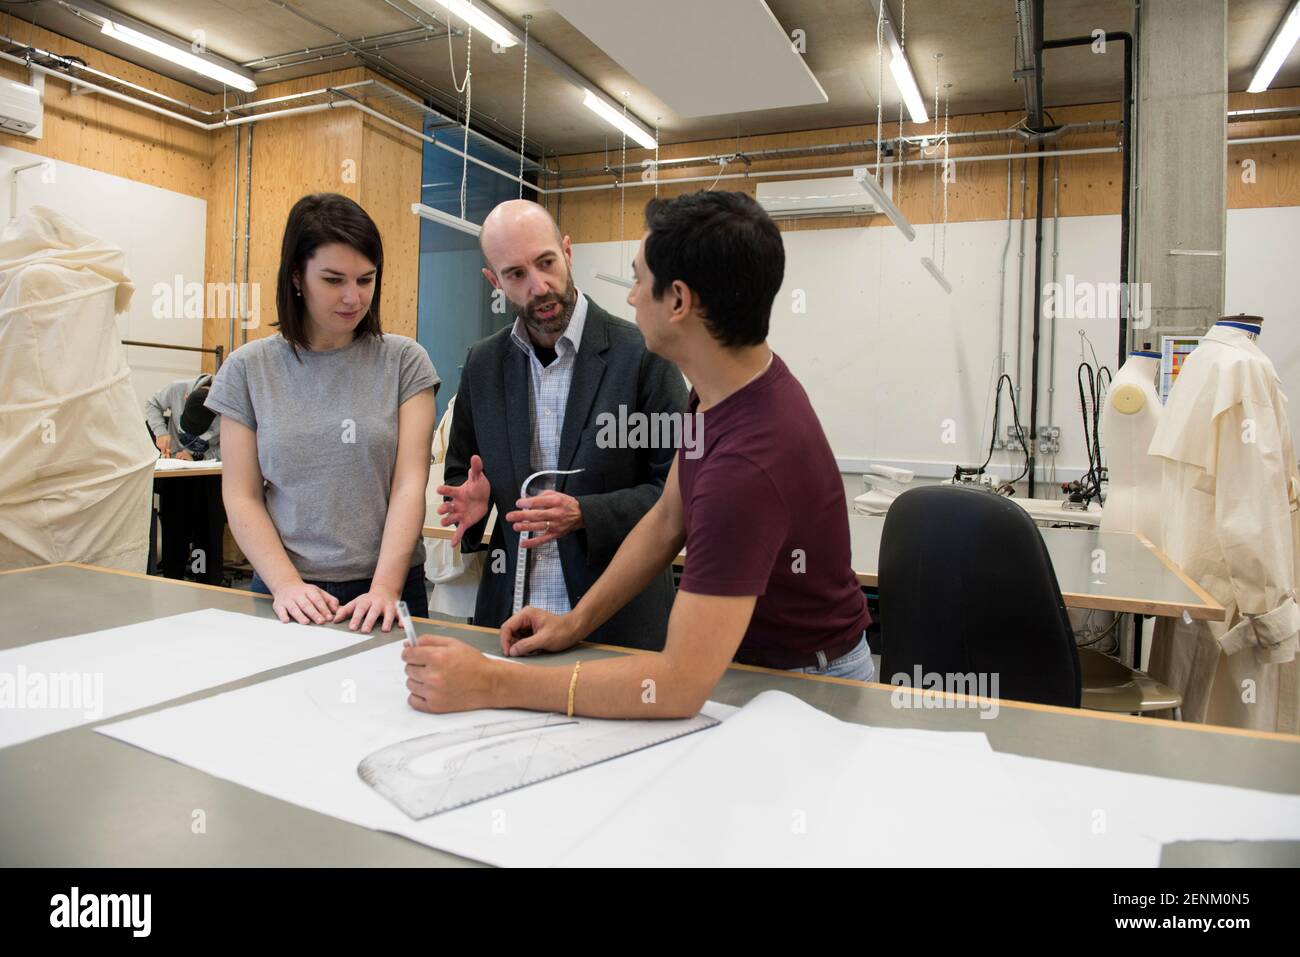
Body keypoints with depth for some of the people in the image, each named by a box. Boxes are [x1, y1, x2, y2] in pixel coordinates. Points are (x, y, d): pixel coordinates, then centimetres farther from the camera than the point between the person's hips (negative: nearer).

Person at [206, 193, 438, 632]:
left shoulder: (403, 361, -2)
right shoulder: (249, 369, 1)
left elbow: (409, 485, -8)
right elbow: (242, 497, 0)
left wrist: (385, 587, -20)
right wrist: (286, 583, -14)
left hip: (385, 592, 0)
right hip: (285, 596, 1)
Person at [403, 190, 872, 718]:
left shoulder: (749, 458, -35)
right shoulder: (728, 385, -7)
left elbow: (681, 684, -33)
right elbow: (668, 518, 4)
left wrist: (492, 685, -28)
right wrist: (577, 621, 0)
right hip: (742, 660, 7)